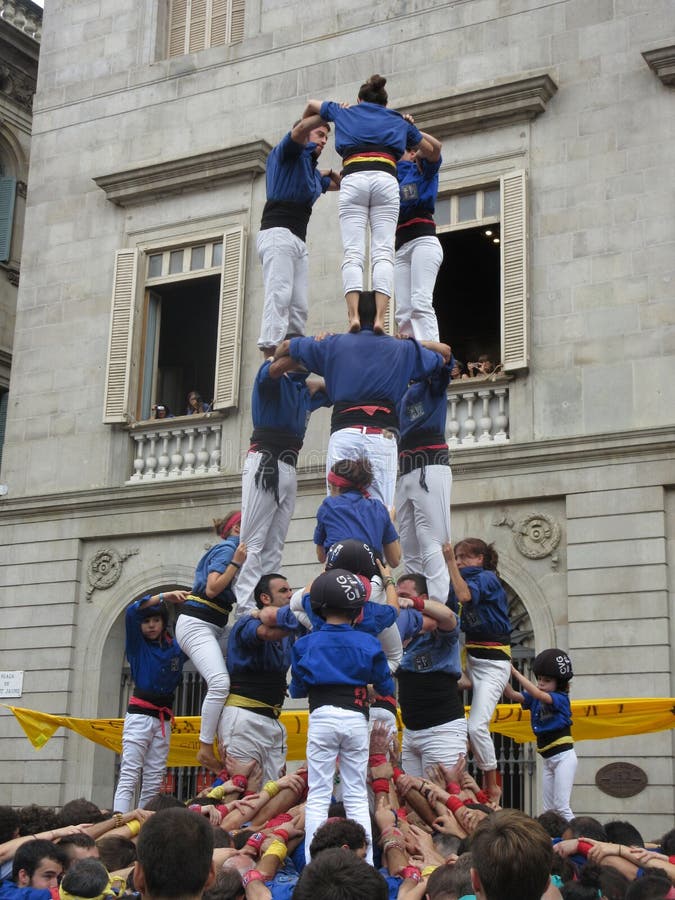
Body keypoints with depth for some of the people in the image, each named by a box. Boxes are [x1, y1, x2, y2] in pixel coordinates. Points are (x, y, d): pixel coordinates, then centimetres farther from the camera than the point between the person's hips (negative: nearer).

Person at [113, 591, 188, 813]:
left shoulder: (176, 647, 12)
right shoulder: (137, 644, 2)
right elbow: (132, 612, -14)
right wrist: (163, 597, -28)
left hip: (164, 719, 4)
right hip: (139, 714, -4)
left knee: (154, 782, 1)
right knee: (129, 777, -13)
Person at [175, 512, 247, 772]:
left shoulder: (231, 551, 20)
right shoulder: (226, 549, -9)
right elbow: (212, 589, -18)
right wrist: (236, 563, -18)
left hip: (213, 627, 11)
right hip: (197, 623, -11)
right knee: (220, 682, -25)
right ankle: (205, 748, -22)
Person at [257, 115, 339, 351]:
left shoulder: (312, 171, 30)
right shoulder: (288, 153, 7)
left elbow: (339, 185, 45)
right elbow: (301, 129, -14)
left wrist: (331, 172, 29)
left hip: (299, 241, 9)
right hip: (278, 232, -9)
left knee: (299, 308, -3)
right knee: (279, 296, -22)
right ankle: (272, 351, -32)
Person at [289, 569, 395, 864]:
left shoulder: (305, 644, 2)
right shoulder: (368, 643, 2)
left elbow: (297, 689, 7)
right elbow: (386, 687, 8)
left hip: (321, 718, -1)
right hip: (356, 718, 1)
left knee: (318, 796, 3)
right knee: (357, 796, 7)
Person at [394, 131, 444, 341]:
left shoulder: (423, 169, 10)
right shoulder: (395, 178, 28)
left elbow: (435, 147, -9)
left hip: (423, 241, -7)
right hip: (401, 248, 7)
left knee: (420, 303, -24)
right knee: (403, 313, -5)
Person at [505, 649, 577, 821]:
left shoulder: (561, 698, -13)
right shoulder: (535, 699, 7)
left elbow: (537, 694, -29)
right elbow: (512, 694, -4)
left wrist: (515, 672, -28)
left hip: (563, 756, -8)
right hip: (548, 760, 8)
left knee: (561, 806, -13)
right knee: (548, 810, 9)